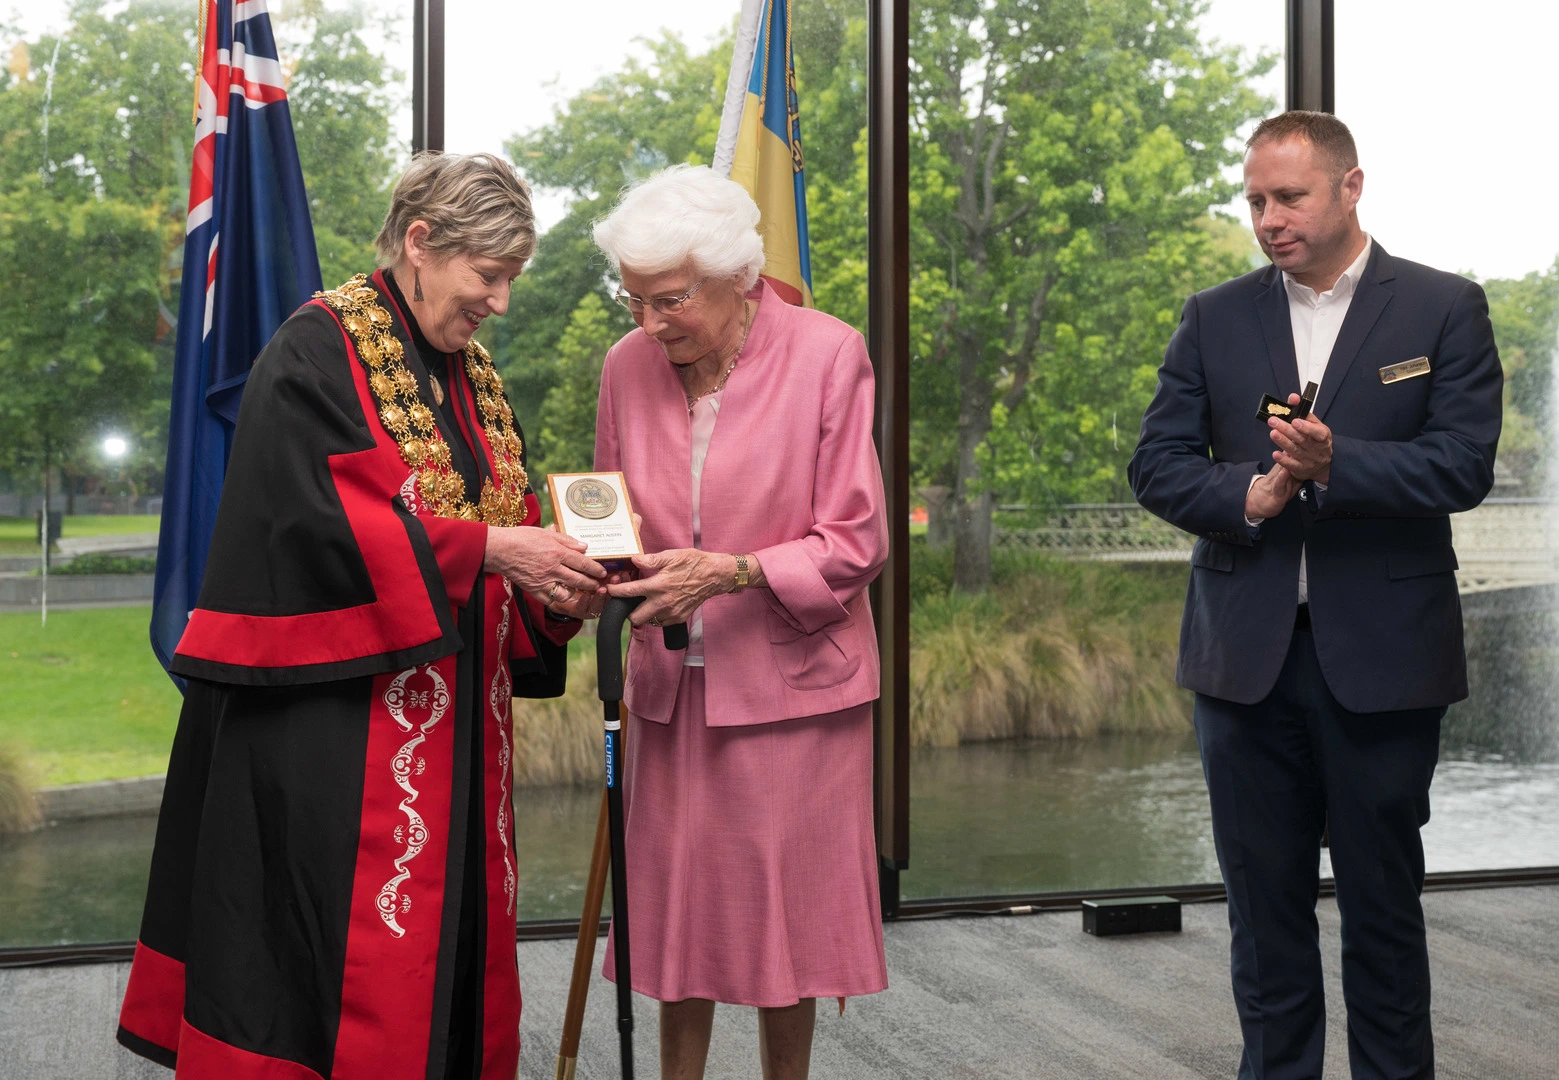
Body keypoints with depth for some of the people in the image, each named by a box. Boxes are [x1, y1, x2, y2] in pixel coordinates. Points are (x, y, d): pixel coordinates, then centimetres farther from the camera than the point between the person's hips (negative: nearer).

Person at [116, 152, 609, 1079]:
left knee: (456, 935, 9)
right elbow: (323, 518, -20)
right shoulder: (317, 353, -9)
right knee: (352, 945, -6)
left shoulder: (468, 371, 15)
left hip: (452, 720, 8)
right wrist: (486, 547, -22)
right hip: (340, 717, -8)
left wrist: (558, 587, -5)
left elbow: (505, 516, 15)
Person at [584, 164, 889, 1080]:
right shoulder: (629, 365, 3)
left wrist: (735, 573, -23)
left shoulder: (828, 357, -9)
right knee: (677, 905, 8)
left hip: (789, 683, -3)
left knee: (781, 914, 5)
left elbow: (855, 545, -10)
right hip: (670, 684, 4)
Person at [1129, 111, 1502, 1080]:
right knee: (1265, 901, 10)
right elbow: (1156, 464, 4)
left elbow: (1465, 465, -9)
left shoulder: (1445, 308, 0)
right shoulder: (1215, 319, 9)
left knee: (1383, 900, 8)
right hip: (1246, 655, 3)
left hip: (1382, 657, -2)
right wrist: (1249, 494, -15)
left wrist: (1335, 465, -23)